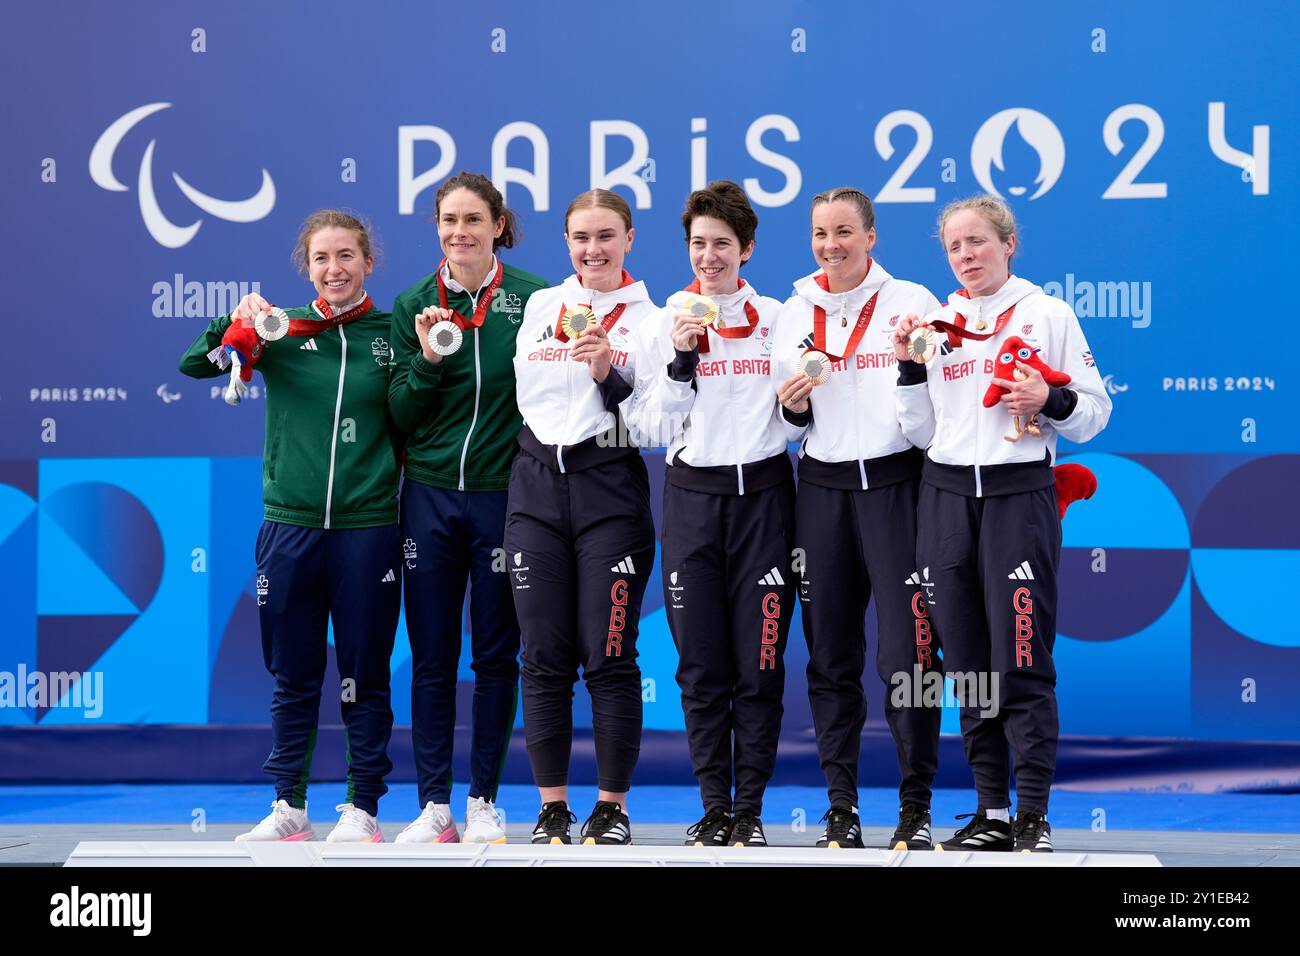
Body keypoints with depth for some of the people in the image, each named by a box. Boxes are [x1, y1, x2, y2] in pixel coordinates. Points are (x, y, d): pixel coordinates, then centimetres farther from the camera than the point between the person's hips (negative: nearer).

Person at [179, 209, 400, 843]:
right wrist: (237, 324, -15)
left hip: (368, 525, -1)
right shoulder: (283, 328, 4)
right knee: (293, 676, 8)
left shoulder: (392, 333, 3)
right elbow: (195, 365, -3)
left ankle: (362, 808, 13)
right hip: (290, 523, 1)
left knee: (364, 676, 5)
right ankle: (288, 807, 17)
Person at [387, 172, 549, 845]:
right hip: (429, 496, 2)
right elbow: (400, 416, 4)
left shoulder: (531, 298, -2)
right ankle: (433, 805, 11)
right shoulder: (413, 306, 5)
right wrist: (426, 360, -13)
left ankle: (483, 800, 14)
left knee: (495, 656, 5)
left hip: (504, 494, -2)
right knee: (431, 657, 4)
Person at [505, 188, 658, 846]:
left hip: (611, 492, -3)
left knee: (609, 657, -4)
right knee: (544, 658, 2)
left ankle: (612, 809, 5)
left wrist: (607, 373, -18)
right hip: (537, 489, 3)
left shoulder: (647, 317, 3)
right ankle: (552, 809, 9)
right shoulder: (539, 306, 13)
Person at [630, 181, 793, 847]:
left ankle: (749, 809, 4)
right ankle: (713, 807, 8)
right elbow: (659, 428, 2)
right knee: (701, 664, 0)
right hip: (693, 494, 1)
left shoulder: (778, 319, 6)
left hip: (762, 492, 0)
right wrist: (682, 358, -8)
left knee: (759, 665, -3)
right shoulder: (664, 322, 7)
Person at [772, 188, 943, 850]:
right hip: (822, 490, 4)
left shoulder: (911, 302, 2)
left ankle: (916, 804, 1)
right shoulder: (794, 313, 14)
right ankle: (841, 804, 12)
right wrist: (792, 408, -1)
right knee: (830, 658, 5)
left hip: (895, 482, -4)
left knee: (906, 655, -8)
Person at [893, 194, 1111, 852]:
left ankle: (1033, 817, -6)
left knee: (1021, 661, -10)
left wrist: (1049, 401, -15)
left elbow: (1094, 414, 3)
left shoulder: (1049, 315, 3)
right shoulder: (935, 322, 14)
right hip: (947, 496, 4)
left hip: (1019, 494, -4)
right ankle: (991, 814, 11)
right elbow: (922, 431, 15)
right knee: (967, 663, 4)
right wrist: (909, 368, 2)